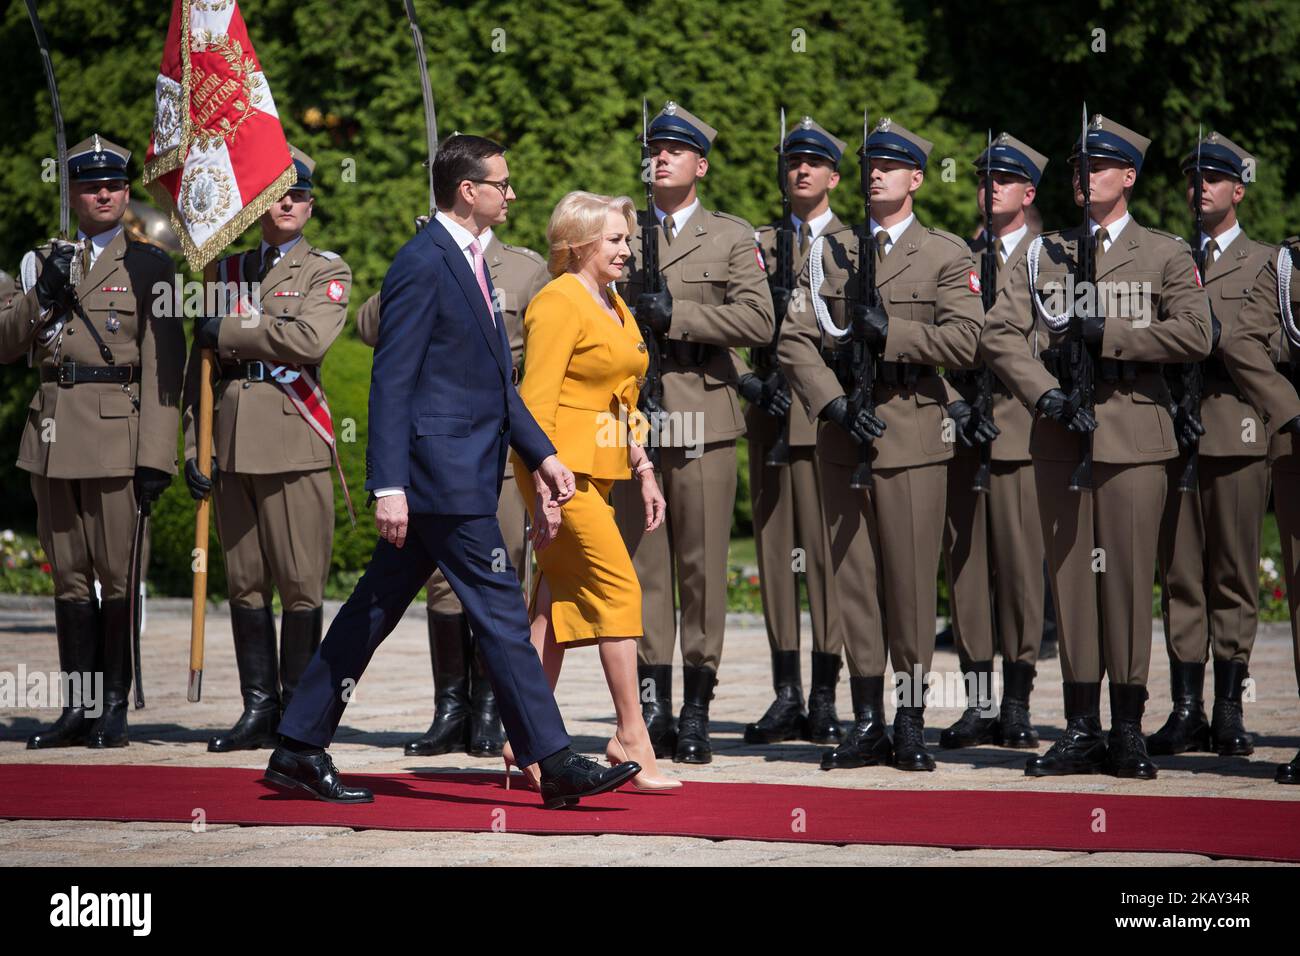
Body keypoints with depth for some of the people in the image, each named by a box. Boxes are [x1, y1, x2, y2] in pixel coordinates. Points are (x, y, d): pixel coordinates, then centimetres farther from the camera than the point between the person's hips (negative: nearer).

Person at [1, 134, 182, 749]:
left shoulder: (148, 265, 2)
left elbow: (162, 369, -4)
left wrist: (156, 457, -12)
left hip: (116, 437, -4)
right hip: (54, 438, 4)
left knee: (118, 576, -3)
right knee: (69, 576, 7)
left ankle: (114, 707, 3)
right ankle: (78, 707, 11)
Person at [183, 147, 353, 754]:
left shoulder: (327, 271, 5)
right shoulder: (227, 269, 17)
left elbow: (309, 341, -15)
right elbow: (199, 363, 16)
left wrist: (230, 332, -8)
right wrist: (193, 445, 9)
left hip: (294, 442, -4)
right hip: (232, 445, 4)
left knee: (300, 584, -4)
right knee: (244, 584, 5)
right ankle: (258, 709, 9)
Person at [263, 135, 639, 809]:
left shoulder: (469, 261, 19)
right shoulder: (422, 263, -12)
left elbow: (496, 381, 24)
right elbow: (391, 381, -16)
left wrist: (542, 454, 17)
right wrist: (388, 486, -20)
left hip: (468, 472, 10)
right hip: (442, 472, -10)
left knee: (374, 611, 11)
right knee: (501, 614, -7)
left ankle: (298, 749, 15)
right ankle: (555, 764, -4)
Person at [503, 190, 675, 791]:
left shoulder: (613, 305, 18)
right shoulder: (559, 303, -11)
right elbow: (536, 400, -16)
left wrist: (643, 471, 16)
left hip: (599, 471, 9)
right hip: (564, 467, -9)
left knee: (558, 602, 8)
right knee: (619, 589, -11)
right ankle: (630, 739, -7)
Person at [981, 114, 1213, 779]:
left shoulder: (1165, 256, 6)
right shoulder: (1043, 254, 14)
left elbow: (1194, 335, -9)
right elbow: (1000, 334, 3)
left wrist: (1104, 335, -14)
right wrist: (1048, 395, -12)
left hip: (1133, 434, -3)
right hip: (1060, 438, 3)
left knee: (1128, 577, -2)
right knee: (1070, 576, 3)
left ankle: (1127, 731, 4)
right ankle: (1080, 730, 7)